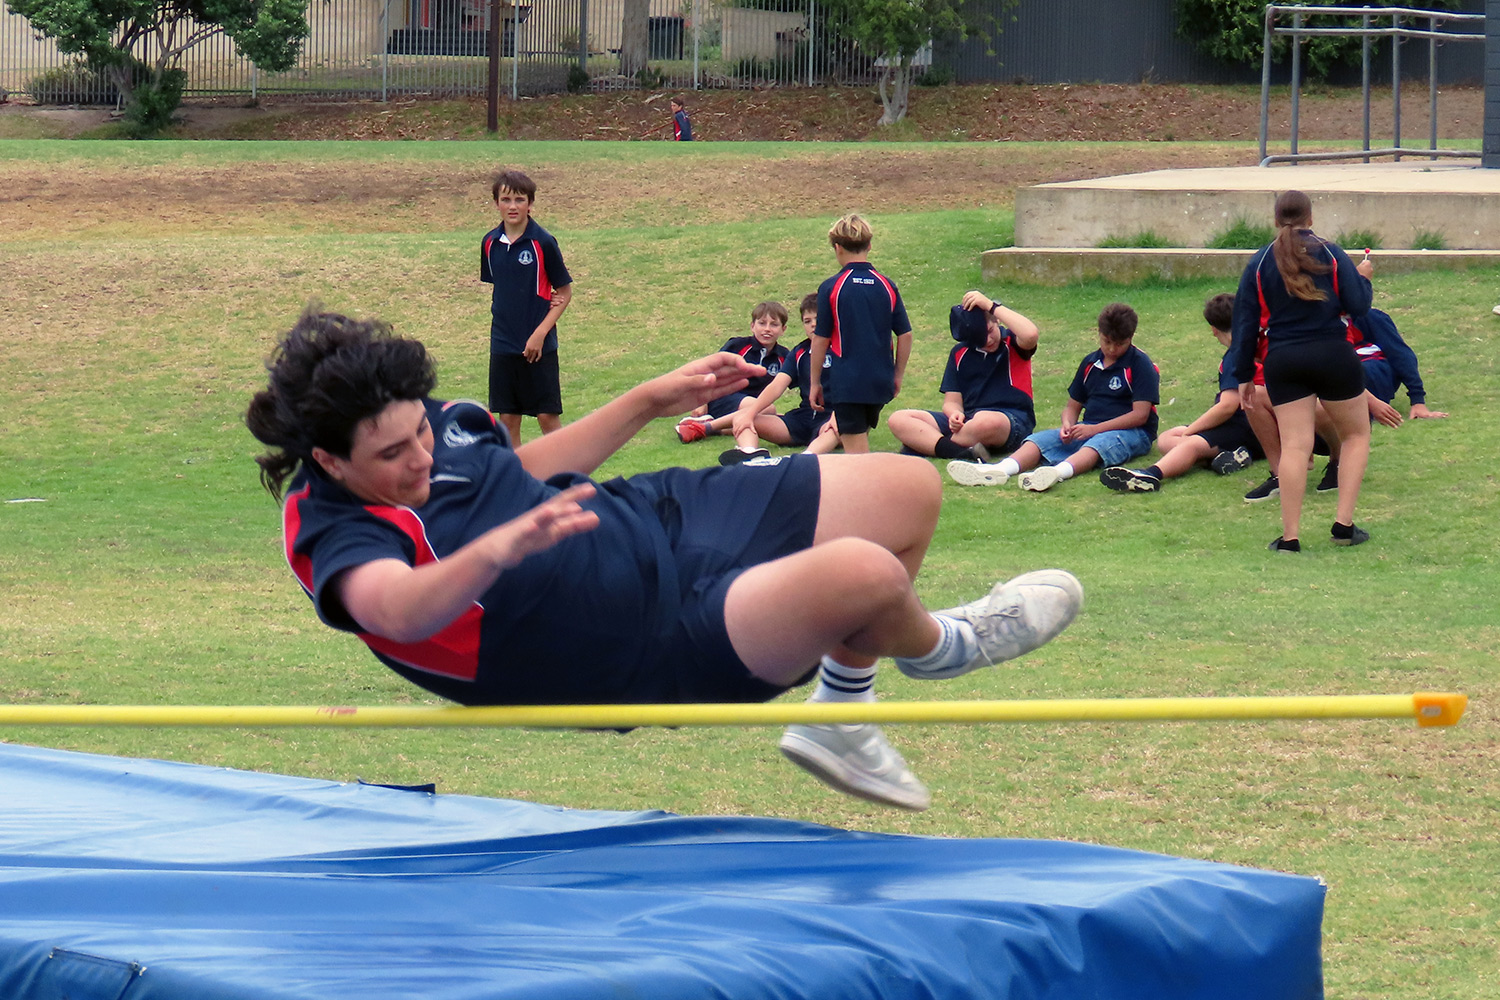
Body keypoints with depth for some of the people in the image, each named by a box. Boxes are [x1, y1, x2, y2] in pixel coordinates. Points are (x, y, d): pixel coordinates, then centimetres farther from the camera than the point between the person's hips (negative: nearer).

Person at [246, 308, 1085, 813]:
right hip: (656, 645, -9)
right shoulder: (335, 537, -21)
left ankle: (839, 720, 25)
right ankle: (937, 646, 10)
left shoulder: (419, 417, 2)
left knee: (911, 492, 6)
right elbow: (401, 608, -44)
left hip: (655, 514, 9)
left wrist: (651, 400, 18)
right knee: (864, 576, -31)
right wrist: (505, 546, -60)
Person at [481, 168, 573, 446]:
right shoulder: (490, 243, 3)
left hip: (539, 345, -4)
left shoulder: (543, 242, -9)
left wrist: (540, 333, -12)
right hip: (502, 343, 4)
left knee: (547, 415, -2)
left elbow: (565, 292, -4)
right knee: (507, 418, 7)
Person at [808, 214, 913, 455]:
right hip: (881, 381, 5)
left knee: (855, 448, -3)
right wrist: (898, 376, 18)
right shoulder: (887, 286, 2)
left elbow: (821, 340, -6)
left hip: (846, 382, -5)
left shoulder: (830, 288, -9)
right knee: (861, 438, 23)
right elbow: (905, 335, 6)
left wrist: (815, 383, 4)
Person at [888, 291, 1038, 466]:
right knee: (898, 420, -15)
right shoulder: (960, 354, 16)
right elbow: (952, 401, 12)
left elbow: (1030, 335, -21)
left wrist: (992, 306, -14)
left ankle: (927, 445, -21)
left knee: (986, 421, -45)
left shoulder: (1012, 343, 4)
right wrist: (955, 414, -14)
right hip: (967, 419, 5)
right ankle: (962, 453, -38)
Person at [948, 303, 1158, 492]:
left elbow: (1140, 415, -12)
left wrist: (1095, 429, -17)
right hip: (1089, 429, 6)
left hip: (1131, 431, -6)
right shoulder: (1091, 363, 15)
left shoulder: (1140, 365, -4)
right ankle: (1001, 470, -47)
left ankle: (1059, 471, -72)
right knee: (1041, 440, -19)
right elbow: (1073, 406, 18)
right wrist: (1068, 424, -7)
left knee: (1098, 444, -41)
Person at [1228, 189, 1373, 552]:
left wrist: (1244, 376, 12)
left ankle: (1290, 535, -6)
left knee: (1294, 446, 1)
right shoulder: (1332, 255, -1)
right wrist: (1363, 277, 15)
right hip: (1333, 356, -2)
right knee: (1356, 433, 15)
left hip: (1282, 361, 2)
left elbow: (1245, 323, 5)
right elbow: (1358, 306, -6)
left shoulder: (1259, 263, 5)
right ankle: (1344, 524, 5)